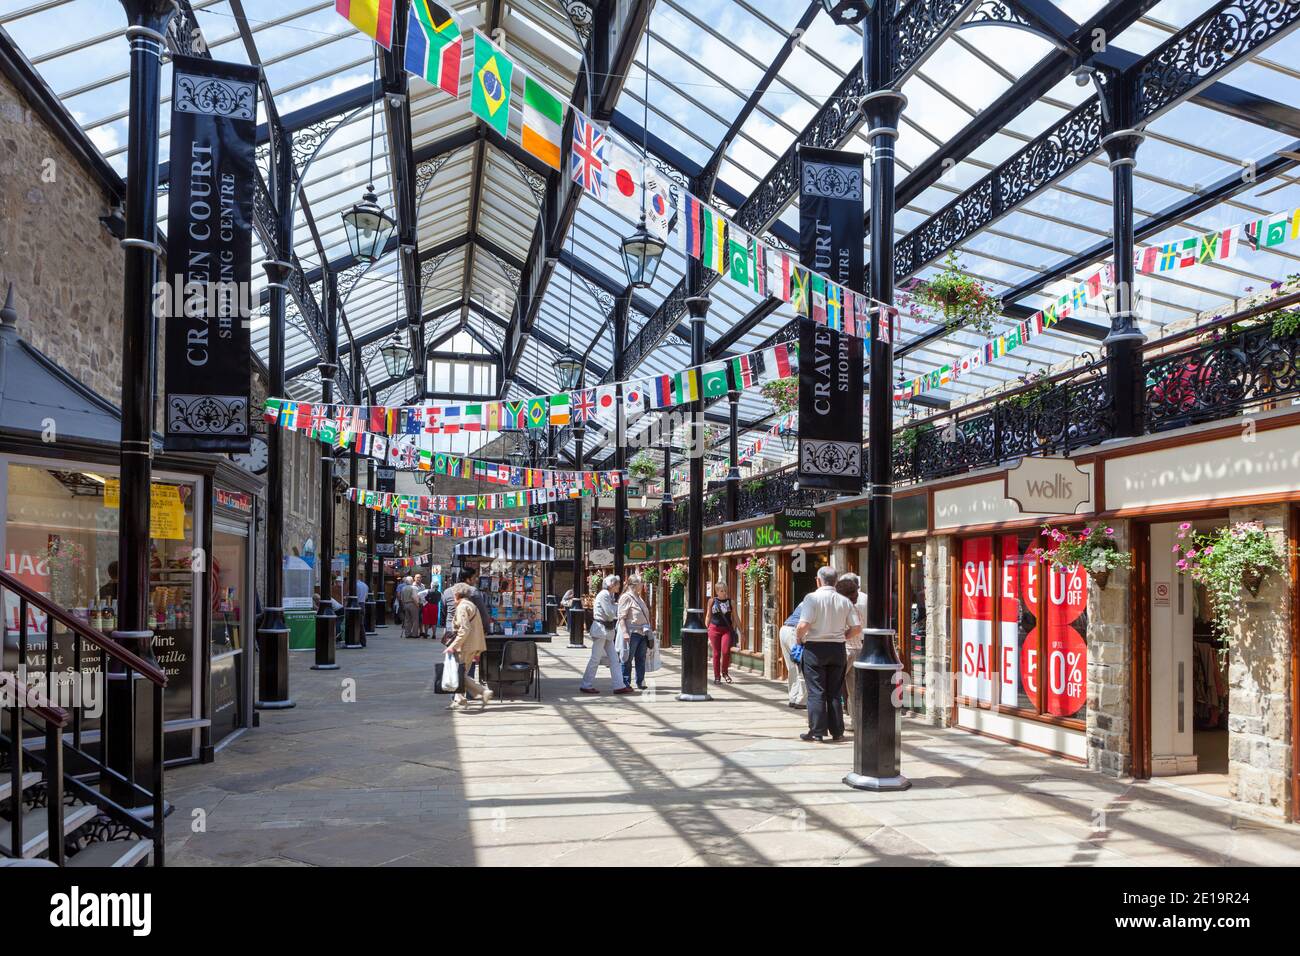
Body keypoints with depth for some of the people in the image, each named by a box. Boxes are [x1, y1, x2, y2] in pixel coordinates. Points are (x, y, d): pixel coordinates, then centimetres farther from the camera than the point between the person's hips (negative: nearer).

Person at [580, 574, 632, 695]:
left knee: (614, 659, 7)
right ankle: (586, 685, 7)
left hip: (608, 630, 9)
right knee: (595, 658, -2)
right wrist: (617, 606, -3)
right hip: (601, 629, -9)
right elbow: (610, 614, -19)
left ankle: (618, 685, 8)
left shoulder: (610, 595, 14)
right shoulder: (603, 595, -15)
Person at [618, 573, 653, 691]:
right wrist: (625, 633, -22)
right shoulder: (626, 597, -9)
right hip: (632, 633, -8)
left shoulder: (639, 597, 17)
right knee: (627, 660, 1)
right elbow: (621, 617, -14)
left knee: (641, 659, 10)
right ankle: (625, 683, 8)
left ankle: (640, 682, 17)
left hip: (642, 633, 8)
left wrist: (648, 630, 20)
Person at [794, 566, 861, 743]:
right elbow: (857, 629, 3)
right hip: (837, 648, 4)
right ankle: (837, 732, 16)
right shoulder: (845, 601, 4)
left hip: (815, 648, -4)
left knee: (816, 692, 2)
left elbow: (803, 625, -20)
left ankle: (817, 732, 4)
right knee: (835, 692, 12)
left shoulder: (812, 598, -11)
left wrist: (799, 638, -1)